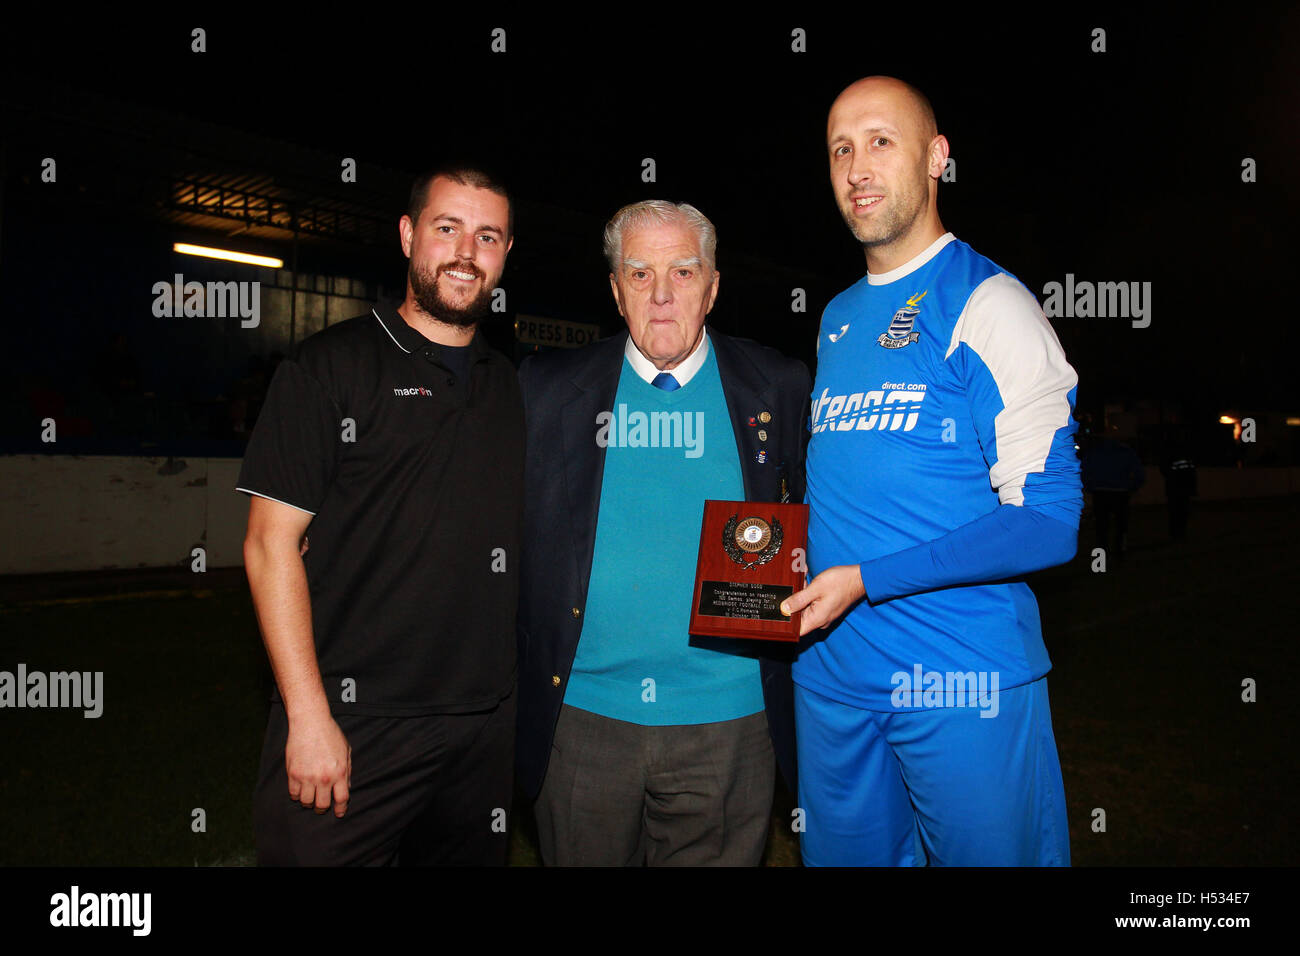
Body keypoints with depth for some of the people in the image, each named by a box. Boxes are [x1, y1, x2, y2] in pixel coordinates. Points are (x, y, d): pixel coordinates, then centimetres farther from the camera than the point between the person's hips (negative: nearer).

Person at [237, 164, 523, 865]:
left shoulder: (512, 390, 11)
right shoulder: (331, 366, -3)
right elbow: (271, 543, -8)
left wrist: (531, 691, 8)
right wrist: (309, 716, -13)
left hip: (485, 728, 5)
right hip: (351, 725, -4)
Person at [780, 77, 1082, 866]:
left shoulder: (987, 304, -8)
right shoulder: (837, 319, 12)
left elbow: (1047, 520, -14)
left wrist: (868, 580, -18)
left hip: (964, 684, -6)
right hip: (830, 675, 6)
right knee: (845, 854, 19)